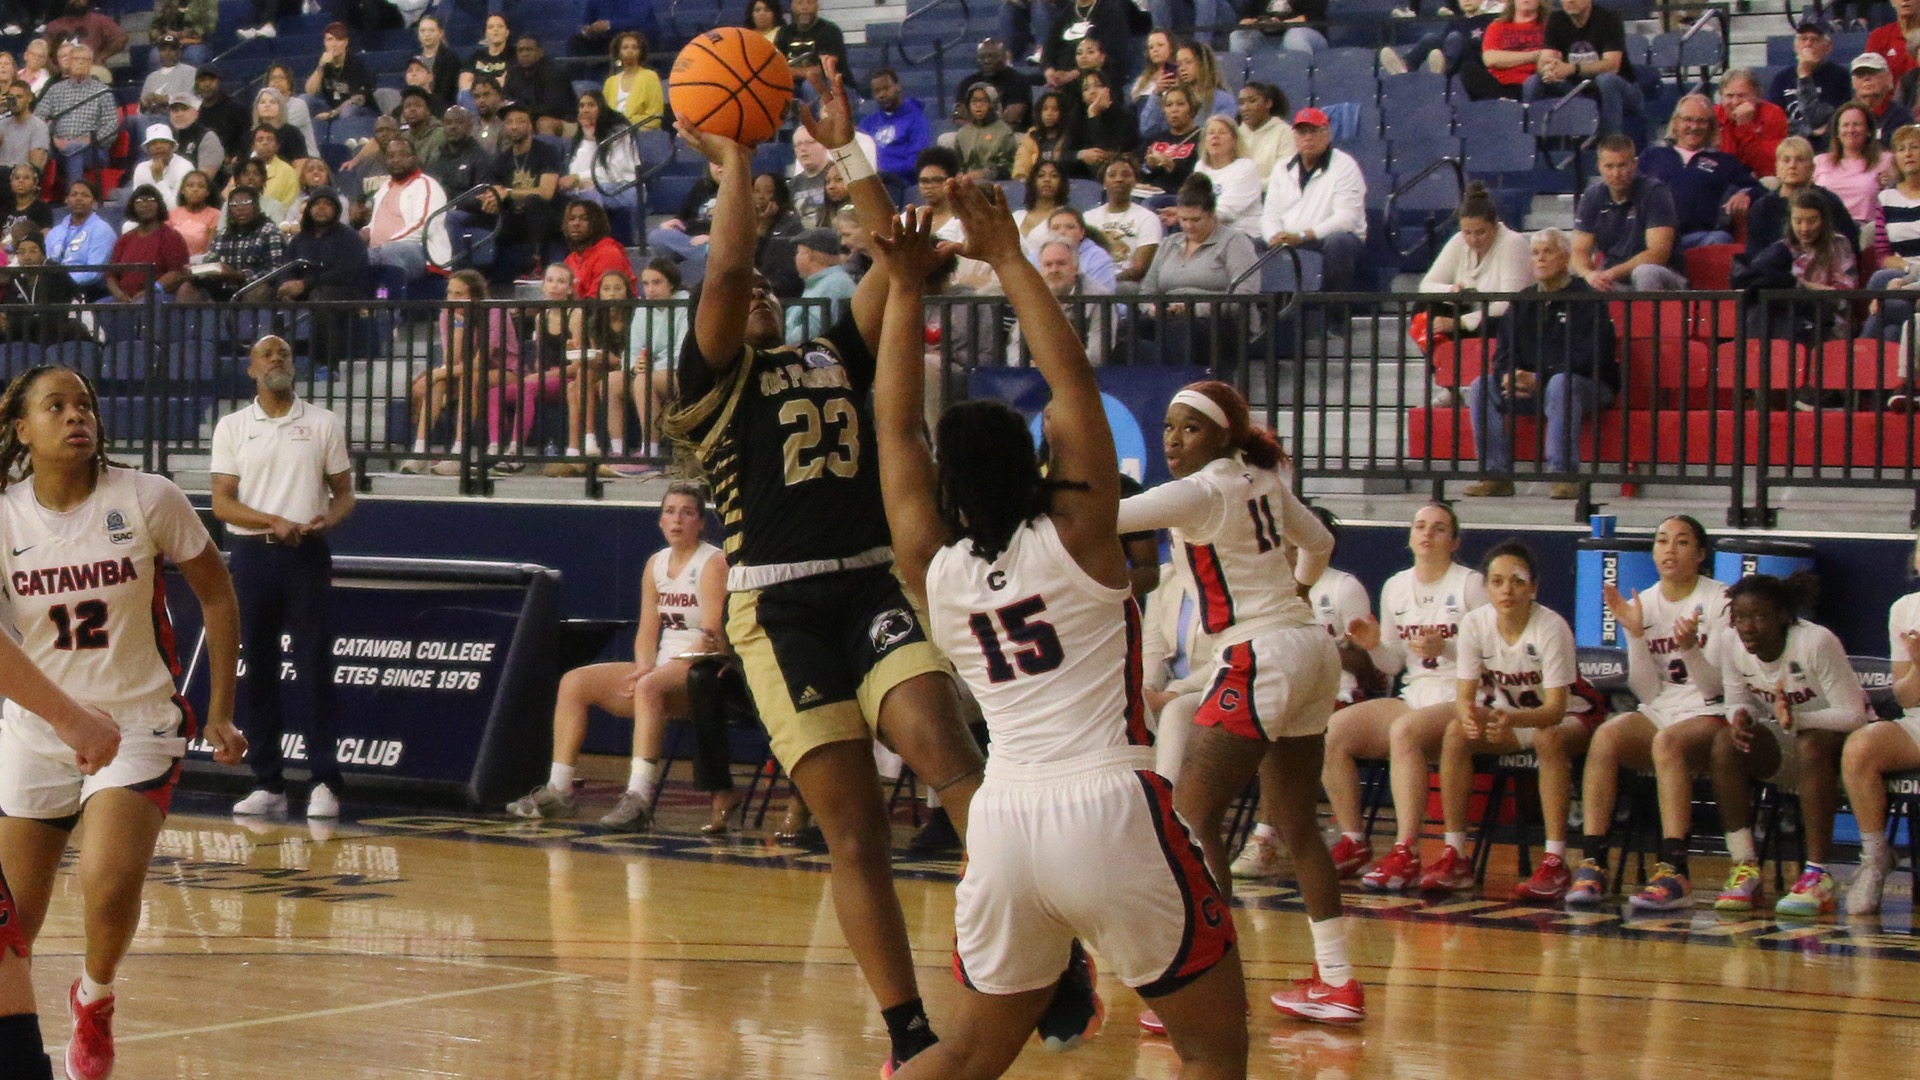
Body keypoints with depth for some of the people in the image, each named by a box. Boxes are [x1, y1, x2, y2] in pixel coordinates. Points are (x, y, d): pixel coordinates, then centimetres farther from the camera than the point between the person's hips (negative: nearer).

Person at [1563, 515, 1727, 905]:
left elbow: (1717, 686, -7)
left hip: (1707, 716, -3)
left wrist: (1690, 647, -25)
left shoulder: (1720, 601, -2)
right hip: (1657, 713, 3)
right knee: (1606, 735, -29)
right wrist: (1634, 634, -10)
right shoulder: (1644, 604, 8)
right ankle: (1592, 863, -35)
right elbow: (1648, 692, 3)